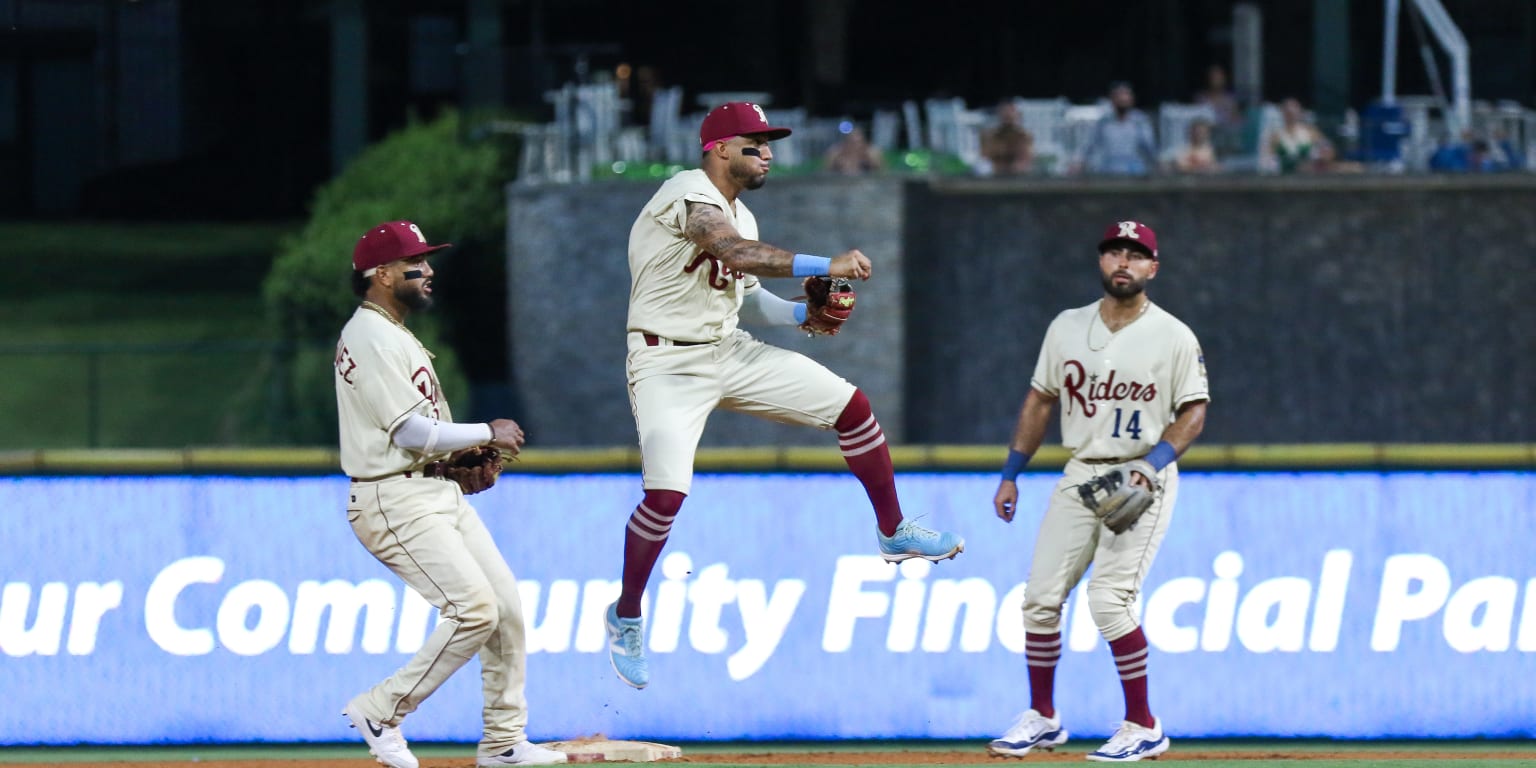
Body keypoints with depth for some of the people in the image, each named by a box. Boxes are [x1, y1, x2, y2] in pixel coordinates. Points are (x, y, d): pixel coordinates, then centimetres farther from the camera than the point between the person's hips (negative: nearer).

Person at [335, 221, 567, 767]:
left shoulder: (395, 336, 19)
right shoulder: (371, 339, -15)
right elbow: (412, 433, -20)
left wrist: (467, 457, 9)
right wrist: (487, 434, -8)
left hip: (438, 492, 10)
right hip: (394, 501, -10)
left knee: (507, 607, 5)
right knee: (474, 609, -18)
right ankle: (381, 712, -6)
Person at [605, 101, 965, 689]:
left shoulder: (739, 215, 11)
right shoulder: (689, 194, -19)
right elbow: (736, 254, -36)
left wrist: (802, 314, 1)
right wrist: (825, 266, -41)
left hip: (730, 352, 9)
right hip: (669, 364, -9)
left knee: (852, 407, 3)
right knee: (666, 492, -20)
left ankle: (893, 532, 18)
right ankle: (626, 617, 1)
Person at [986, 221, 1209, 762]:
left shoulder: (1174, 337, -5)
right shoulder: (1067, 328, 7)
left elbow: (1193, 413, -5)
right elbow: (1040, 400, 14)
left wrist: (1151, 465, -20)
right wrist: (1011, 474, 11)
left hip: (1144, 479, -5)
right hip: (1080, 475, 5)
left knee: (1109, 598, -18)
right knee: (1040, 595, 1)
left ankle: (1143, 727, -7)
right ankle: (1042, 718, 17)